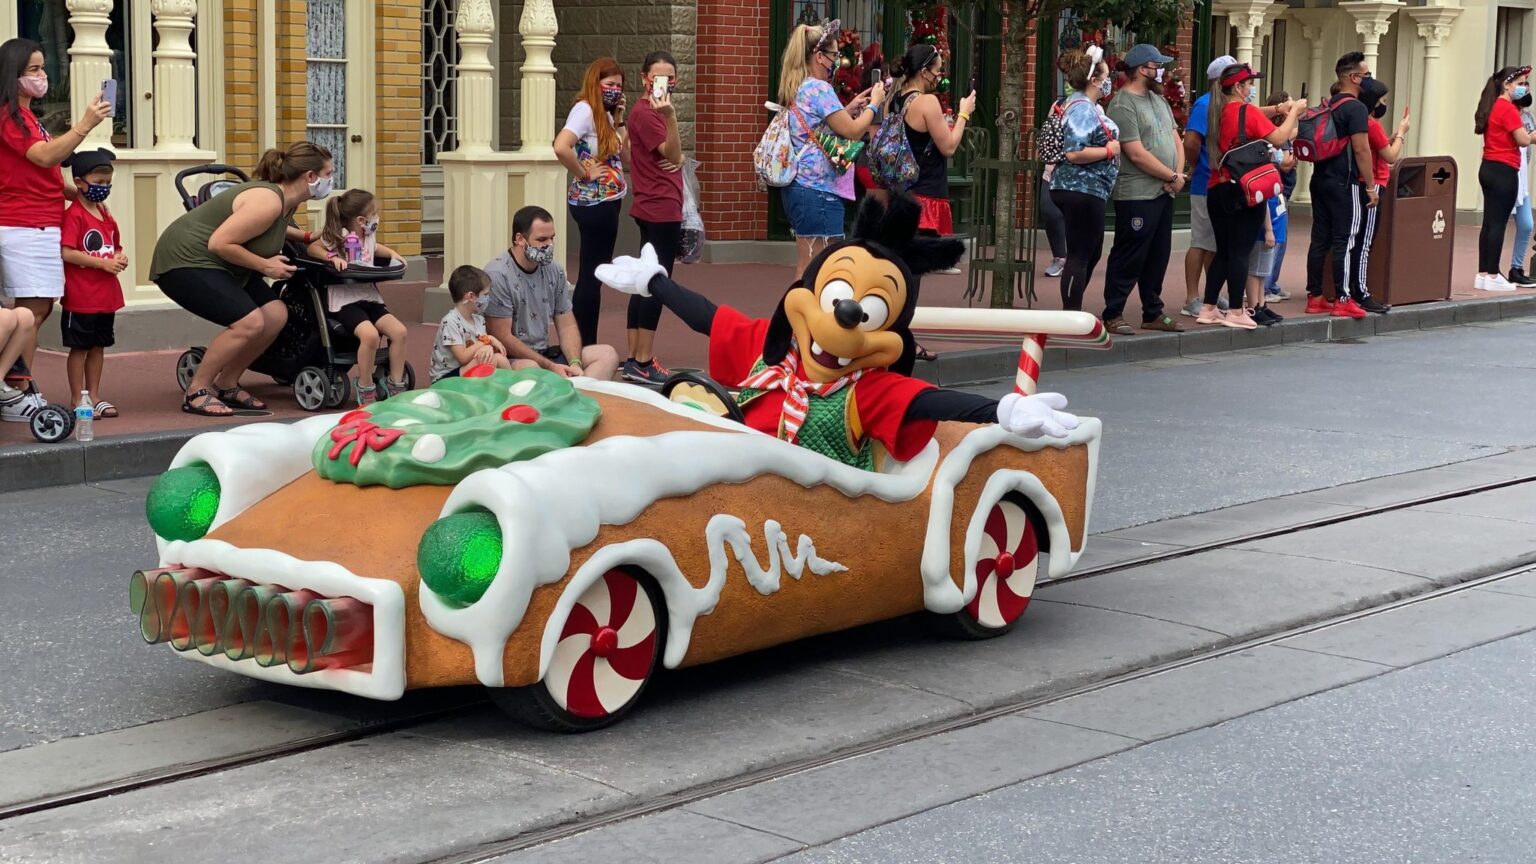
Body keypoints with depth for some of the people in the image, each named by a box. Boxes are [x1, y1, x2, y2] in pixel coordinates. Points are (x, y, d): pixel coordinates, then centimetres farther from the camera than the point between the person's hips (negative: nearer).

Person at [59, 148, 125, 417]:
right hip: (81, 297, -8)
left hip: (107, 295, 8)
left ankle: (94, 396, 22)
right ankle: (78, 400, 6)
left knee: (98, 346, 13)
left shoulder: (106, 216, 13)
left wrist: (120, 258, 2)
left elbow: (115, 247, 25)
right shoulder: (73, 215, -12)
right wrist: (103, 263, -20)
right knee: (79, 347, 0)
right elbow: (66, 253, -21)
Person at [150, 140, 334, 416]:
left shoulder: (287, 200, 4)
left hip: (221, 267, 10)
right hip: (184, 261, -10)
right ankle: (196, 392, -10)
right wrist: (264, 265, -19)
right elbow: (220, 243, -28)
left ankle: (226, 385, 9)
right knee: (249, 321, -23)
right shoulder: (269, 201, -26)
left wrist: (305, 237, 14)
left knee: (276, 315, -3)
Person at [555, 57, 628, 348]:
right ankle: (584, 347, 2)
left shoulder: (604, 115, 14)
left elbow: (624, 156, 11)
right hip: (593, 203, -9)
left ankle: (587, 346, 18)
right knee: (591, 275, -4)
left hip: (607, 203, 9)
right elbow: (561, 147, -29)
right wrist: (584, 174, -18)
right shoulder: (584, 110, -13)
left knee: (593, 275, 12)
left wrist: (619, 119, 5)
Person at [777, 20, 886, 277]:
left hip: (799, 187, 10)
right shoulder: (820, 88, -14)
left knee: (806, 266, 14)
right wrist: (874, 103, 1)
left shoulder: (795, 89, 15)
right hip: (819, 190, -10)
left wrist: (849, 109, 19)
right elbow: (853, 132, -14)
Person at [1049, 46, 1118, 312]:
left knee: (1091, 253, 18)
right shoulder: (1083, 108, -17)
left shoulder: (1085, 106, 15)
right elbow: (1074, 153, -26)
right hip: (1081, 190, -11)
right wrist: (1109, 150, -16)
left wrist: (1111, 144, 13)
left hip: (1085, 190, 11)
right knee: (1080, 256, -6)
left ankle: (1073, 312, 24)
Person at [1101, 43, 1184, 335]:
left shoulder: (1158, 99, 16)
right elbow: (1137, 154, -18)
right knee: (1129, 258, -5)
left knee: (1158, 257, 13)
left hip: (1164, 193, 9)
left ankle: (1153, 313, 22)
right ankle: (1113, 316, 1)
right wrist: (1172, 176, -11)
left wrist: (1179, 173, -1)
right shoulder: (1123, 105, -13)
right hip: (1137, 195, -9)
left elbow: (1174, 138, 16)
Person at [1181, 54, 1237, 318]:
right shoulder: (1205, 105, -15)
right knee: (1201, 243, -4)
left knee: (1215, 244, 16)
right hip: (1207, 185, -9)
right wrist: (1196, 166, -10)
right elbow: (1191, 142, -25)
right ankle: (1191, 301, 1)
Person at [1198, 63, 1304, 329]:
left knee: (1223, 251, 13)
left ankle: (1208, 308, 12)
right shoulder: (1248, 111, -11)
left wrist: (1282, 113, 16)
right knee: (1241, 252, -2)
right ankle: (1235, 312, -2)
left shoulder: (1218, 112, 10)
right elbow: (1278, 138, -15)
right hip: (1245, 191, -7)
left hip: (1217, 190, 7)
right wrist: (1293, 113, -1)